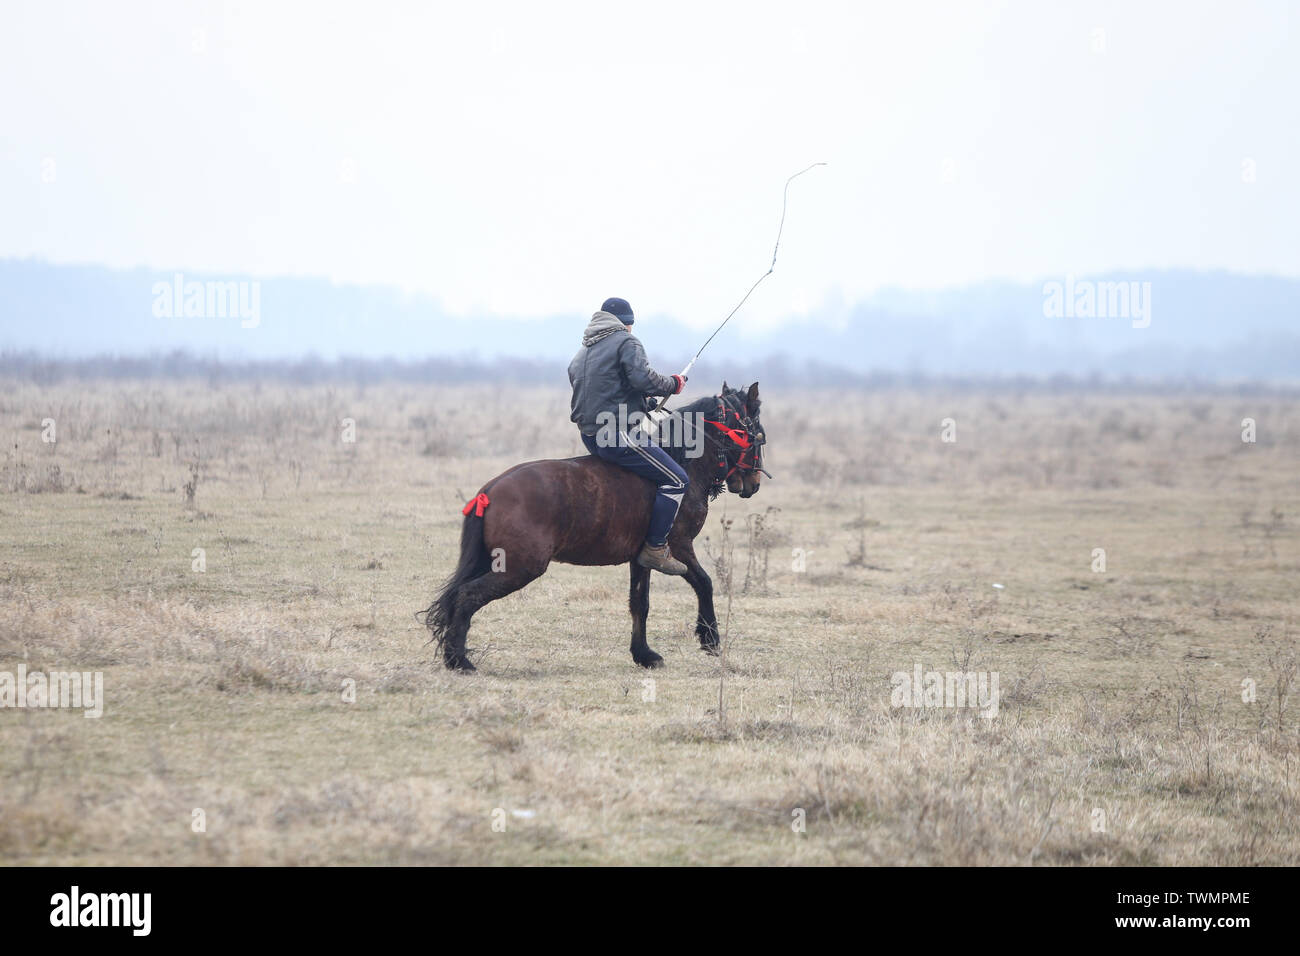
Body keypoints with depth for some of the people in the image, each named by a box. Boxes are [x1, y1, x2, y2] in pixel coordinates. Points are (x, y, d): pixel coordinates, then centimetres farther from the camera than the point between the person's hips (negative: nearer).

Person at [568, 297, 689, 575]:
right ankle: (654, 549, -9)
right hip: (618, 433, -10)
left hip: (589, 435, 10)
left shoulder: (581, 354, 21)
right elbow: (642, 378, -21)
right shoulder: (626, 341, -6)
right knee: (675, 479, -6)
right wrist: (673, 384, -3)